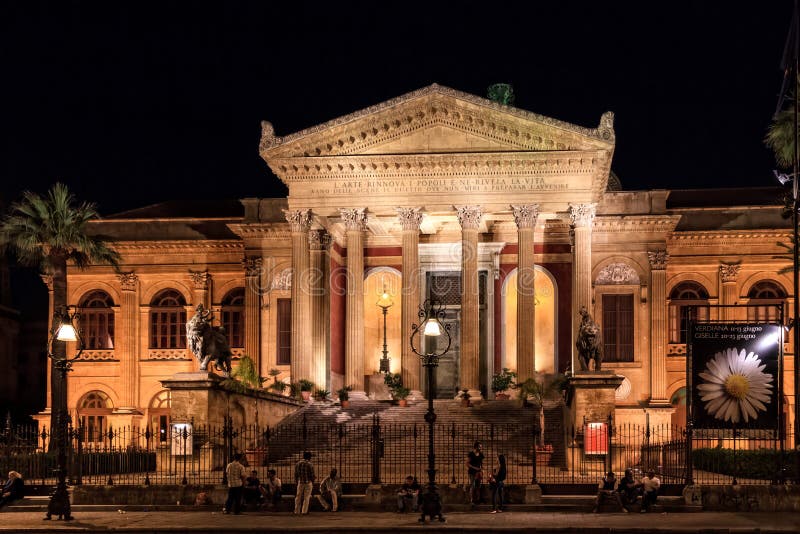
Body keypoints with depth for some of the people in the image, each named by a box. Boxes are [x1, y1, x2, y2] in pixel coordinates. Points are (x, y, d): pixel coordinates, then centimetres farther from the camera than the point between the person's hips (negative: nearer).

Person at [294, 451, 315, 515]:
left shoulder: (297, 464, 3)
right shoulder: (310, 465, -10)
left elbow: (296, 474, 7)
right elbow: (312, 475, -7)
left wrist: (296, 483, 16)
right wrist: (312, 484, 7)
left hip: (300, 482, 4)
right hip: (308, 483, -3)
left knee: (298, 497, 9)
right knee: (306, 497, 2)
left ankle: (297, 511, 9)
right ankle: (304, 511, -1)